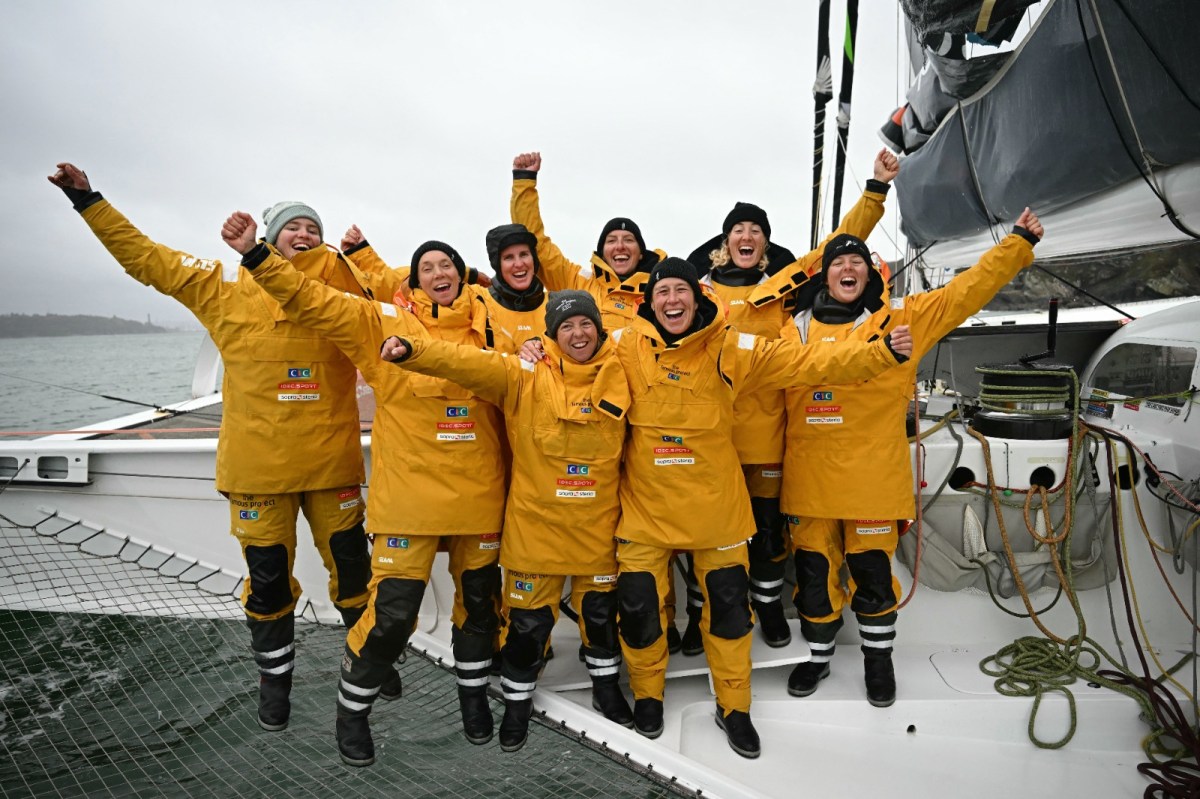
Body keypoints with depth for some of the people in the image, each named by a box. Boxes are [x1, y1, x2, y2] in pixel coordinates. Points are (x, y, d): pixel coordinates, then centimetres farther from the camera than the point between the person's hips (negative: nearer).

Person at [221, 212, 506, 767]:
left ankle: (473, 691, 43)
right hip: (410, 493, -3)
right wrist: (256, 254, -21)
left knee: (479, 598, 17)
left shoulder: (488, 325, 6)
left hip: (479, 493, 4)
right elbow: (313, 300, -10)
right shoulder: (382, 322, -2)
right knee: (392, 611, -3)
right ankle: (353, 707, 25)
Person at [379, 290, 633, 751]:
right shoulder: (525, 377, -9)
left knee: (601, 610, 18)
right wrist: (412, 352, -37)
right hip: (537, 523, -2)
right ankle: (518, 701, 33)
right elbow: (469, 363, -22)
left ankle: (606, 687, 43)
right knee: (528, 618, 9)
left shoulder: (618, 377, -2)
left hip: (599, 523, 2)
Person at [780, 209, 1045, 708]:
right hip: (809, 475, 2)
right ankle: (819, 656, 32)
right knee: (814, 570, 11)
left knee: (873, 572, 9)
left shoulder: (901, 318, 4)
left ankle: (878, 659, 32)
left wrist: (1018, 244, -1)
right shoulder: (798, 329, 8)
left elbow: (967, 291, 1)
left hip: (874, 476, -1)